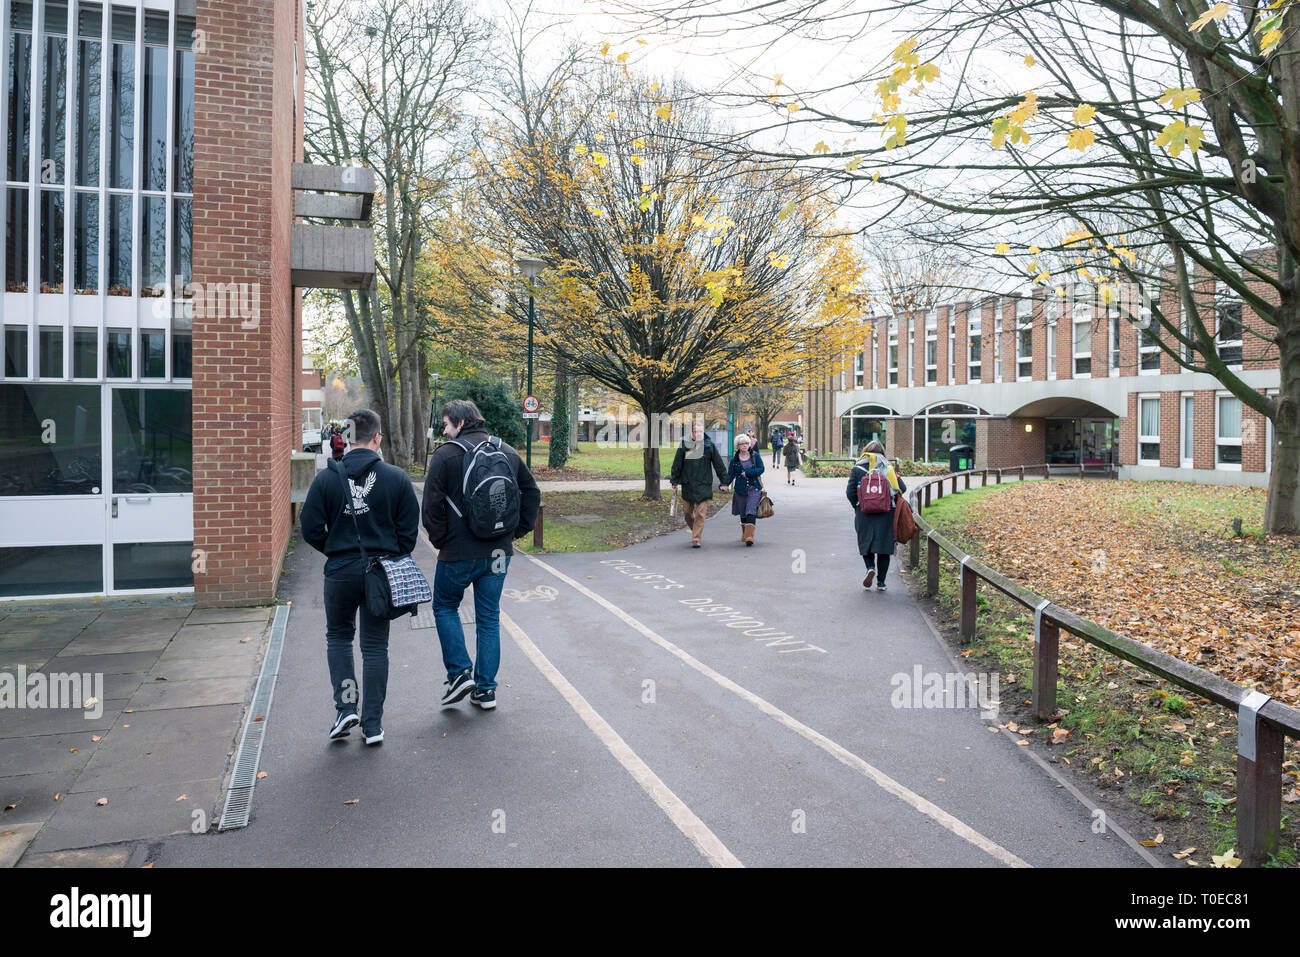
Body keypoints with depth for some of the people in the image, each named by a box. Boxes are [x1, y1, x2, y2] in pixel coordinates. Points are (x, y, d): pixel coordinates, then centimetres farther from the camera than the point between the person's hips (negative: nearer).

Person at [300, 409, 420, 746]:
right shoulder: (396, 478, -5)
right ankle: (373, 724, 13)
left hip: (341, 571, 0)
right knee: (375, 646, 10)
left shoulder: (326, 477, -6)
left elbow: (311, 529, -4)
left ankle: (345, 706, 9)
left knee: (338, 636, 22)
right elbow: (409, 531, -2)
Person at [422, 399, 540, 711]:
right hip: (499, 552, 5)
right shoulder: (507, 453, 8)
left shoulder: (447, 455, -8)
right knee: (489, 617, 13)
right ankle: (486, 690, 16)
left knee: (445, 606, 17)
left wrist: (440, 540, 1)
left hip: (459, 553, -4)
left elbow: (431, 506, -12)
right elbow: (532, 493, 12)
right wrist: (516, 531, 14)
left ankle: (460, 673, 7)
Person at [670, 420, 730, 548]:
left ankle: (696, 539, -2)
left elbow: (719, 464, 5)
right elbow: (677, 464, 7)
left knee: (700, 513, -8)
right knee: (687, 512, 9)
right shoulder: (684, 444, 1)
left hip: (704, 484, -2)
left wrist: (723, 482, 4)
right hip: (687, 484, 2)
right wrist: (674, 481, 5)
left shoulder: (709, 445, 1)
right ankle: (694, 530, 36)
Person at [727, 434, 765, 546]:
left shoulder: (755, 456, 3)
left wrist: (747, 473, -12)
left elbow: (761, 469, -4)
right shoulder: (734, 459, 5)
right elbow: (730, 475, 3)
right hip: (740, 489, 2)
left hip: (754, 489, -2)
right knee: (742, 513, 9)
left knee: (751, 511, -15)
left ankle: (749, 536, -21)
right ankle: (744, 534, 28)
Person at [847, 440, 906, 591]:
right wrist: (892, 501, 14)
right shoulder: (888, 468, 4)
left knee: (865, 543, 13)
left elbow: (851, 493, -4)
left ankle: (870, 567, -14)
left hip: (864, 514, -1)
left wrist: (857, 508, 10)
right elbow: (902, 488, -1)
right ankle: (881, 582, 7)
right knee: (883, 546, 8)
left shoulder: (857, 469, 1)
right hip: (886, 514, 1)